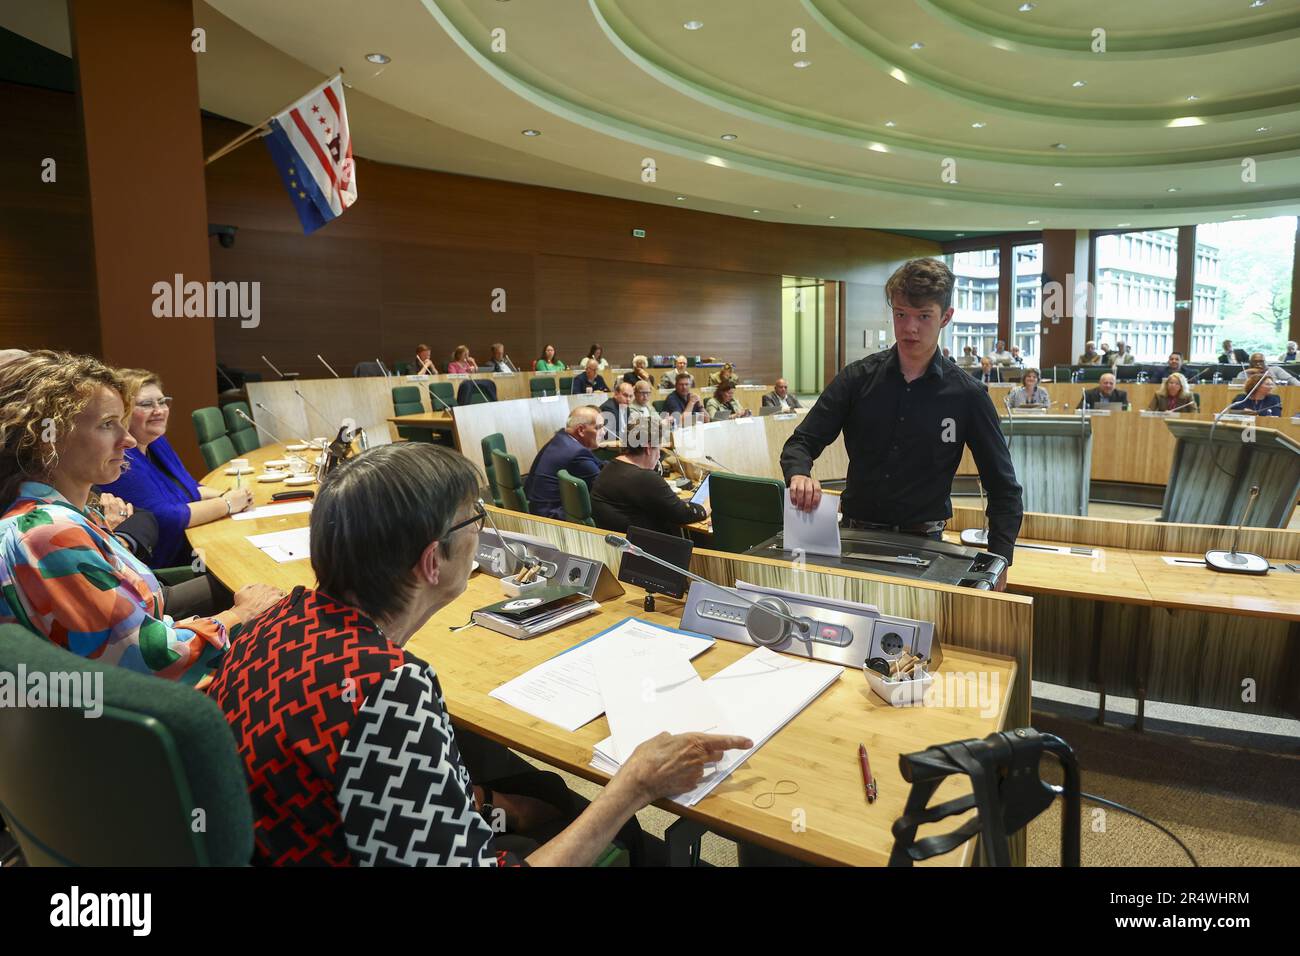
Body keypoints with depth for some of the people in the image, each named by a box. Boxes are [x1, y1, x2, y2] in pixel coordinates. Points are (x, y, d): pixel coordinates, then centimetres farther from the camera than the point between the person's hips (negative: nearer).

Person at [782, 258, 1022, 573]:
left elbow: (1004, 490, 6)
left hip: (924, 545, 0)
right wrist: (799, 475, -21)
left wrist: (998, 562, -7)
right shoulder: (857, 378, 2)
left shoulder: (967, 395, 0)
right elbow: (800, 443, 2)